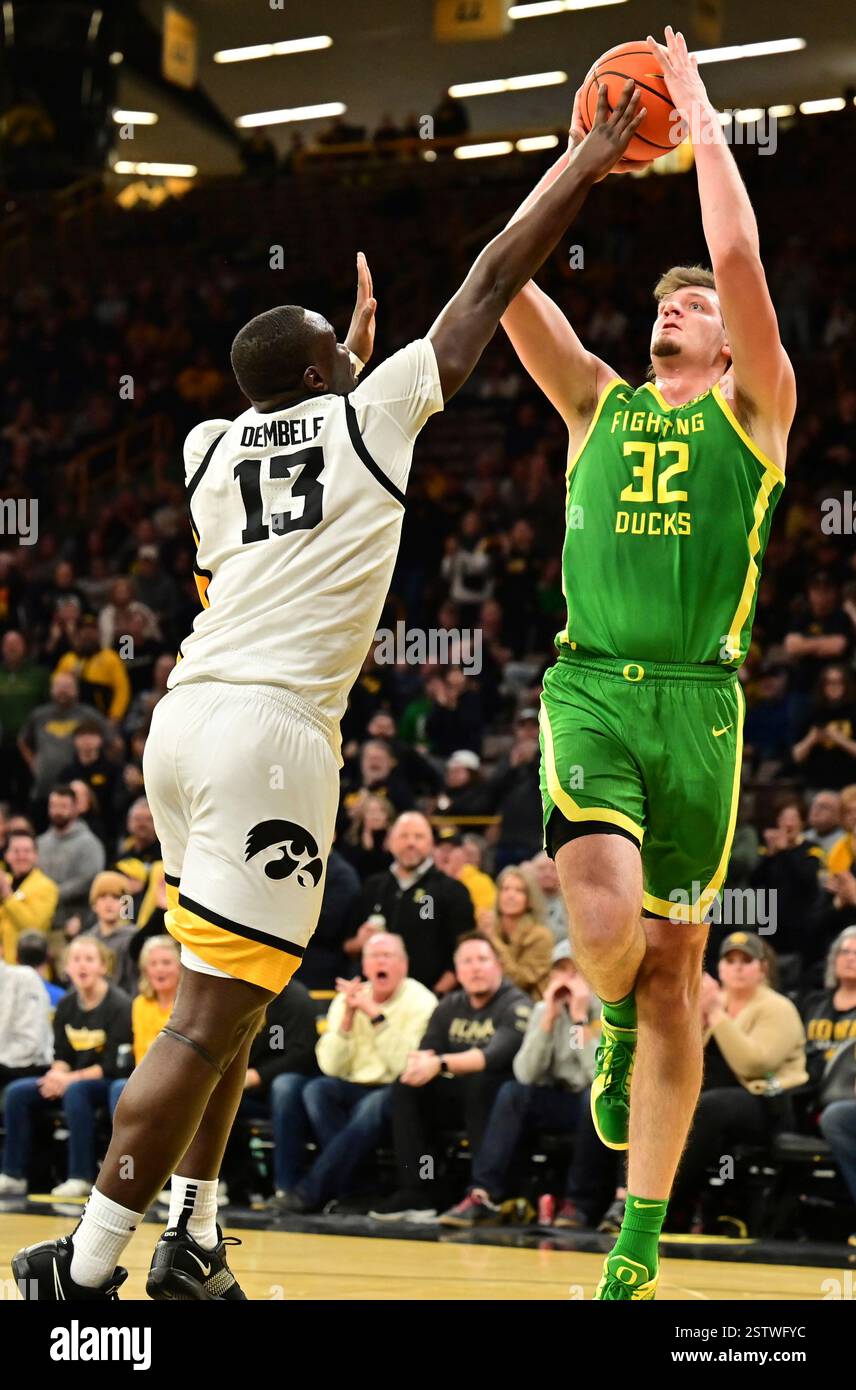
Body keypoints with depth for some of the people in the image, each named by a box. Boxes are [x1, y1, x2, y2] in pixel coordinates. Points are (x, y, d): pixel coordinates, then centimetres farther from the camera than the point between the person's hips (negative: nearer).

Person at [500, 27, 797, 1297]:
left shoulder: (751, 414, 10)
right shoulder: (597, 405, 17)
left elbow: (741, 260, -4)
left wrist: (702, 120, 3)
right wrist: (581, 153, 9)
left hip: (699, 703, -1)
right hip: (592, 690, 1)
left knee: (673, 967, 2)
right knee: (604, 923, -23)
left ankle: (641, 1240, 10)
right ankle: (615, 1034, 15)